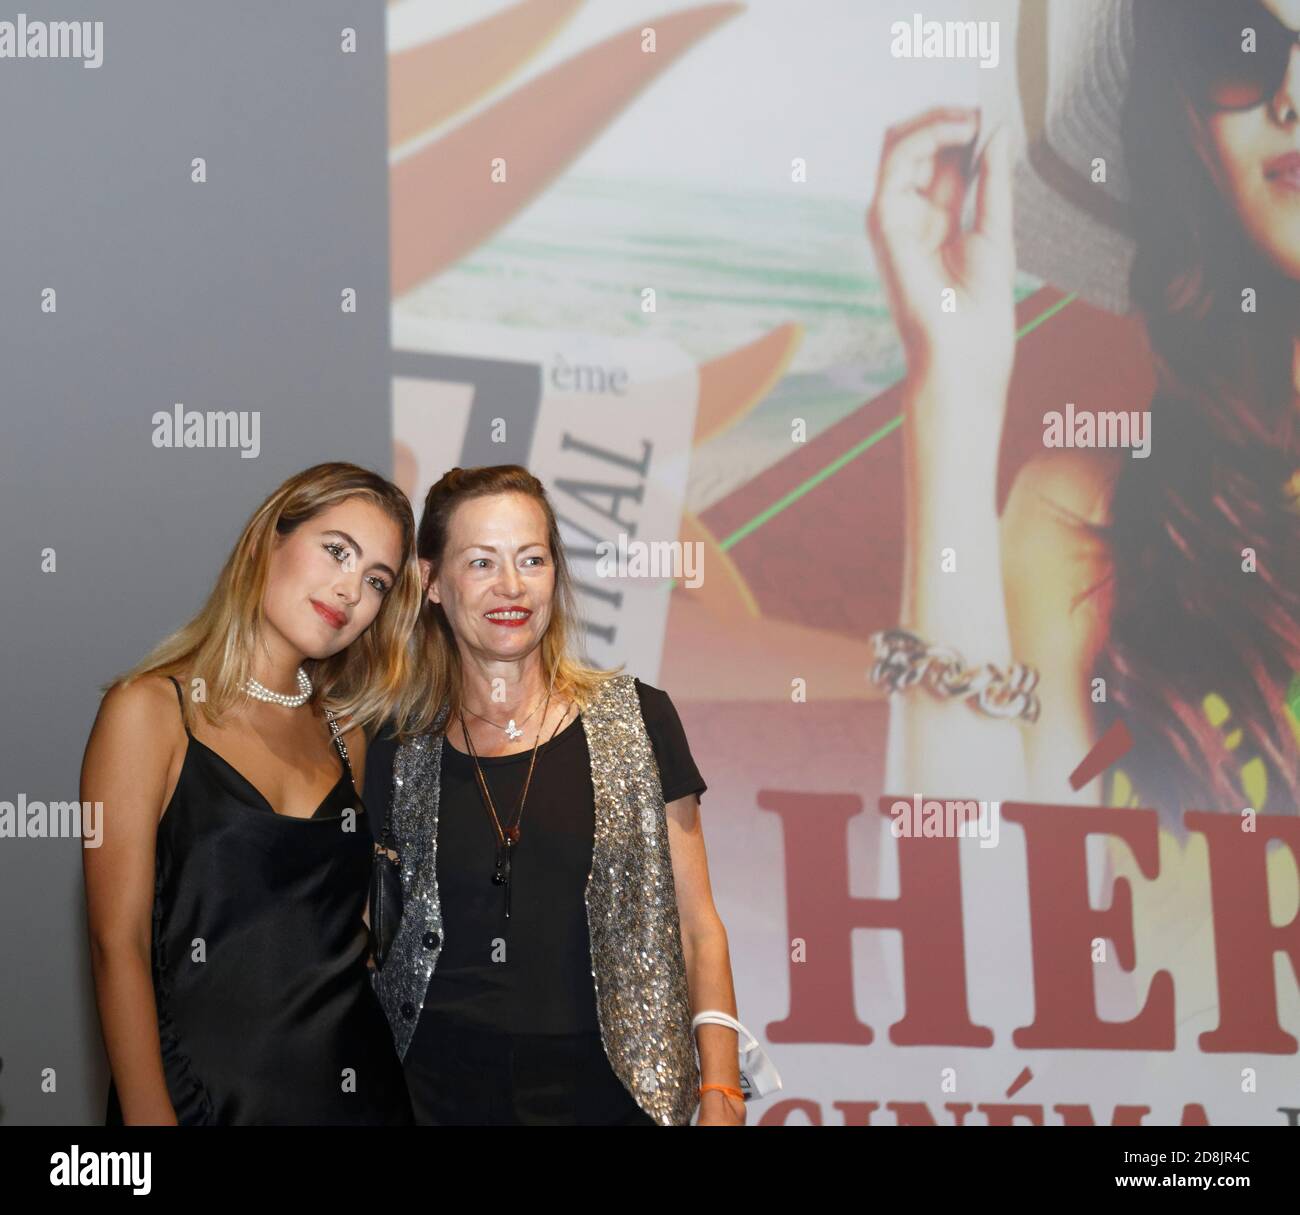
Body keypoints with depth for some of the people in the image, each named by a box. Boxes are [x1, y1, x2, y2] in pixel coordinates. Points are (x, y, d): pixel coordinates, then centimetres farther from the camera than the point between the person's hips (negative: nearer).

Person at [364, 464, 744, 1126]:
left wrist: (721, 1096, -7)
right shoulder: (394, 754, 4)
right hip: (439, 1095, 1)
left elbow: (697, 928, 1)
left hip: (607, 1093, -1)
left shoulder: (636, 720, 1)